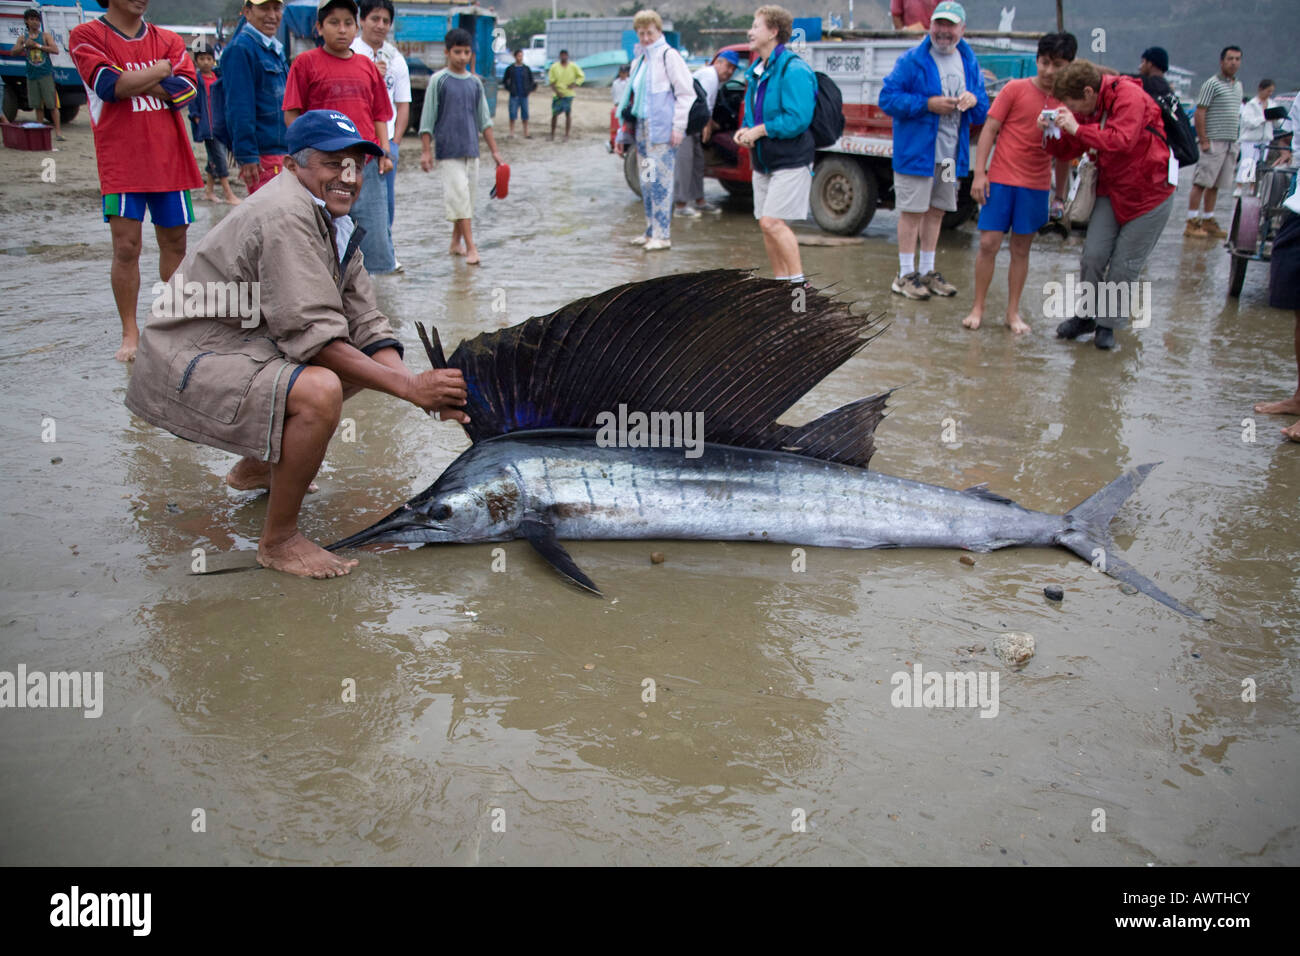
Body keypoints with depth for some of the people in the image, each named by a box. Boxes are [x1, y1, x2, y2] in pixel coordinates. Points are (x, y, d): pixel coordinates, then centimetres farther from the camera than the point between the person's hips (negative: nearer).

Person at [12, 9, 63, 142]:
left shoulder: (45, 35, 3)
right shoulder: (23, 37, 11)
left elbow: (55, 50, -9)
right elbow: (13, 52, 4)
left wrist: (38, 45, -13)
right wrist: (25, 45, -11)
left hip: (46, 74, -3)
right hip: (32, 75, 3)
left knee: (52, 104, -8)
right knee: (37, 105, 6)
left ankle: (58, 131, -9)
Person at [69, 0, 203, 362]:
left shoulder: (169, 41, 11)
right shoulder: (86, 36, 1)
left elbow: (187, 89, -5)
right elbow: (111, 85, -14)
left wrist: (135, 84, -12)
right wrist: (161, 69, -6)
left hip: (170, 160, 3)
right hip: (121, 164, -3)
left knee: (174, 242, 7)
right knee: (126, 247, -4)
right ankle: (130, 333, 6)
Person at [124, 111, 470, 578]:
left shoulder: (332, 220, 9)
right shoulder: (284, 216, -22)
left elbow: (367, 325, 4)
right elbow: (315, 336, -27)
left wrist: (421, 386, -13)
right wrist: (408, 387, -27)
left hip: (248, 345, 10)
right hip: (190, 361, -10)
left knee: (365, 361, 17)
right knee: (320, 391, -33)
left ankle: (256, 466, 29)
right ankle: (278, 541, -14)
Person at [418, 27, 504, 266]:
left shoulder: (475, 82, 10)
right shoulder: (438, 80, -3)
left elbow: (484, 119, 14)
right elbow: (427, 118, -3)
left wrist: (494, 150, 10)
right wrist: (426, 151, -8)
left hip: (471, 149, 5)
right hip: (448, 150, -5)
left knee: (465, 197, 8)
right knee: (459, 195, -12)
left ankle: (456, 242, 22)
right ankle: (470, 247, -14)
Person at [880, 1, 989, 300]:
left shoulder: (969, 62, 10)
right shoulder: (912, 60, -7)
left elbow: (983, 113, 16)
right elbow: (888, 98, -11)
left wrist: (974, 100, -9)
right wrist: (928, 104, -20)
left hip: (952, 153, 6)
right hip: (916, 150, -6)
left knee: (936, 211, 14)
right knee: (912, 211, -3)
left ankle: (928, 271, 25)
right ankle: (906, 274, 7)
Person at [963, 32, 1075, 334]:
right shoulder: (1015, 89, -3)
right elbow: (989, 130, -2)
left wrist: (1060, 195, 13)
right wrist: (979, 173, -10)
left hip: (1036, 186, 2)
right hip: (1001, 179, -2)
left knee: (1021, 249, 7)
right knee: (989, 244, -4)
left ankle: (1013, 313, 16)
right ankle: (977, 308, 9)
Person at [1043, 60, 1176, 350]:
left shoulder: (1130, 97, -21)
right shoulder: (1087, 109, 2)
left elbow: (1122, 141, -34)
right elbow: (1069, 150, 6)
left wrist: (1078, 129, -31)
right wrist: (1050, 133, -13)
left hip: (1149, 193, -6)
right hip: (1111, 191, 6)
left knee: (1125, 266, -1)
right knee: (1093, 256, -3)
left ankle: (1106, 324, 13)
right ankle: (1085, 316, 14)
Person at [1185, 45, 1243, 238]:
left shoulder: (1238, 86, 18)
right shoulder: (1212, 84, -6)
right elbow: (1200, 113, -11)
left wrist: (1235, 140, 17)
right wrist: (1203, 141, -16)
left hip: (1231, 143, 7)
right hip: (1213, 143, -7)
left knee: (1215, 185, 9)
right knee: (1201, 182, -8)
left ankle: (1208, 222, 14)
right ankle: (1192, 222, -6)